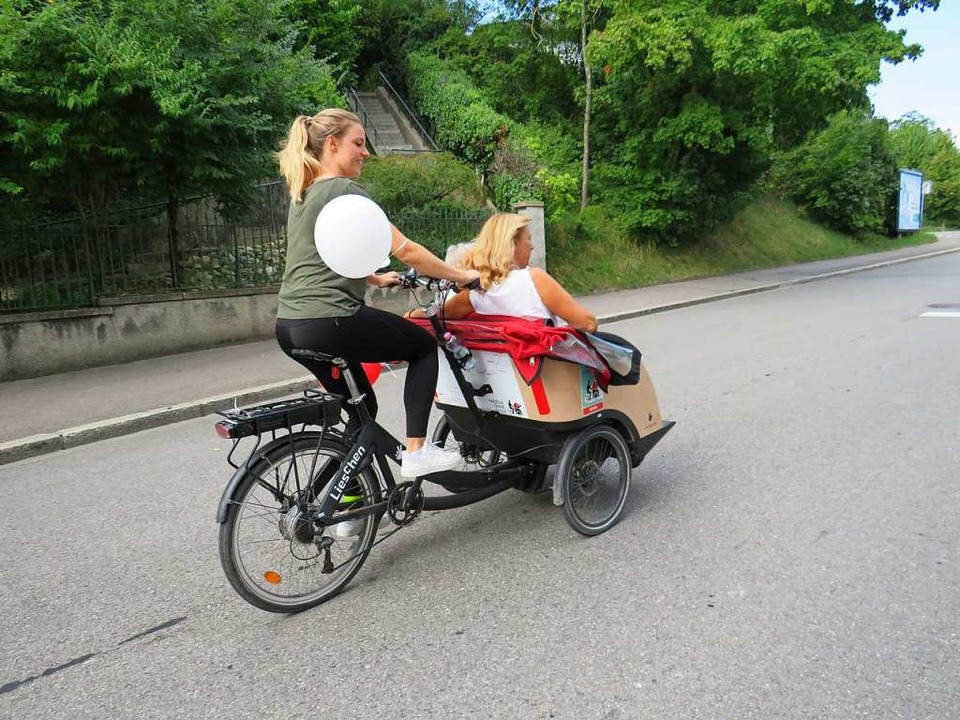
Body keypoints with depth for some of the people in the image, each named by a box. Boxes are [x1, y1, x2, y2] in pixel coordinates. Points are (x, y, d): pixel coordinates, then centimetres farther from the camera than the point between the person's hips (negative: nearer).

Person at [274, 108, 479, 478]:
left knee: (361, 404, 22)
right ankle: (416, 451, 4)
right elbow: (406, 251, -10)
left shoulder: (303, 195, 19)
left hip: (290, 326, 9)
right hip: (330, 321, -9)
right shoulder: (347, 191, -8)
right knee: (425, 346, 11)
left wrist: (377, 279, 38)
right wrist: (460, 275, 2)